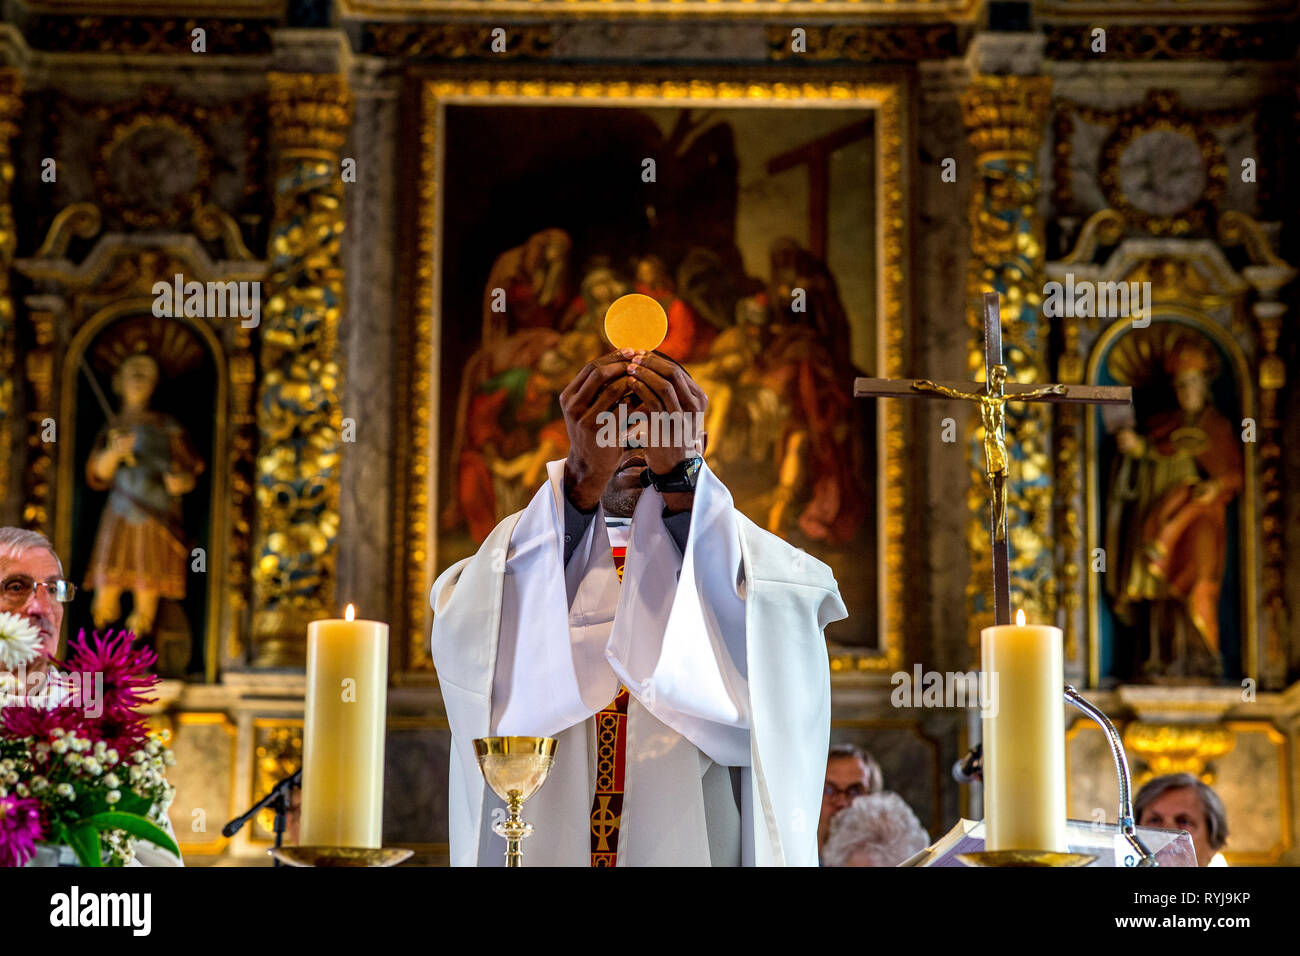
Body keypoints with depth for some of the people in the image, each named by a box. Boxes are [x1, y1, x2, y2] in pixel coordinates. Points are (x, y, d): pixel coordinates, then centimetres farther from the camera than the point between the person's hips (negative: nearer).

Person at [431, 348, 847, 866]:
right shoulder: (529, 550, 6)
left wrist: (680, 476, -26)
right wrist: (583, 480, -27)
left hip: (695, 845, 0)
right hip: (542, 849, 0)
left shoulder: (737, 556, 6)